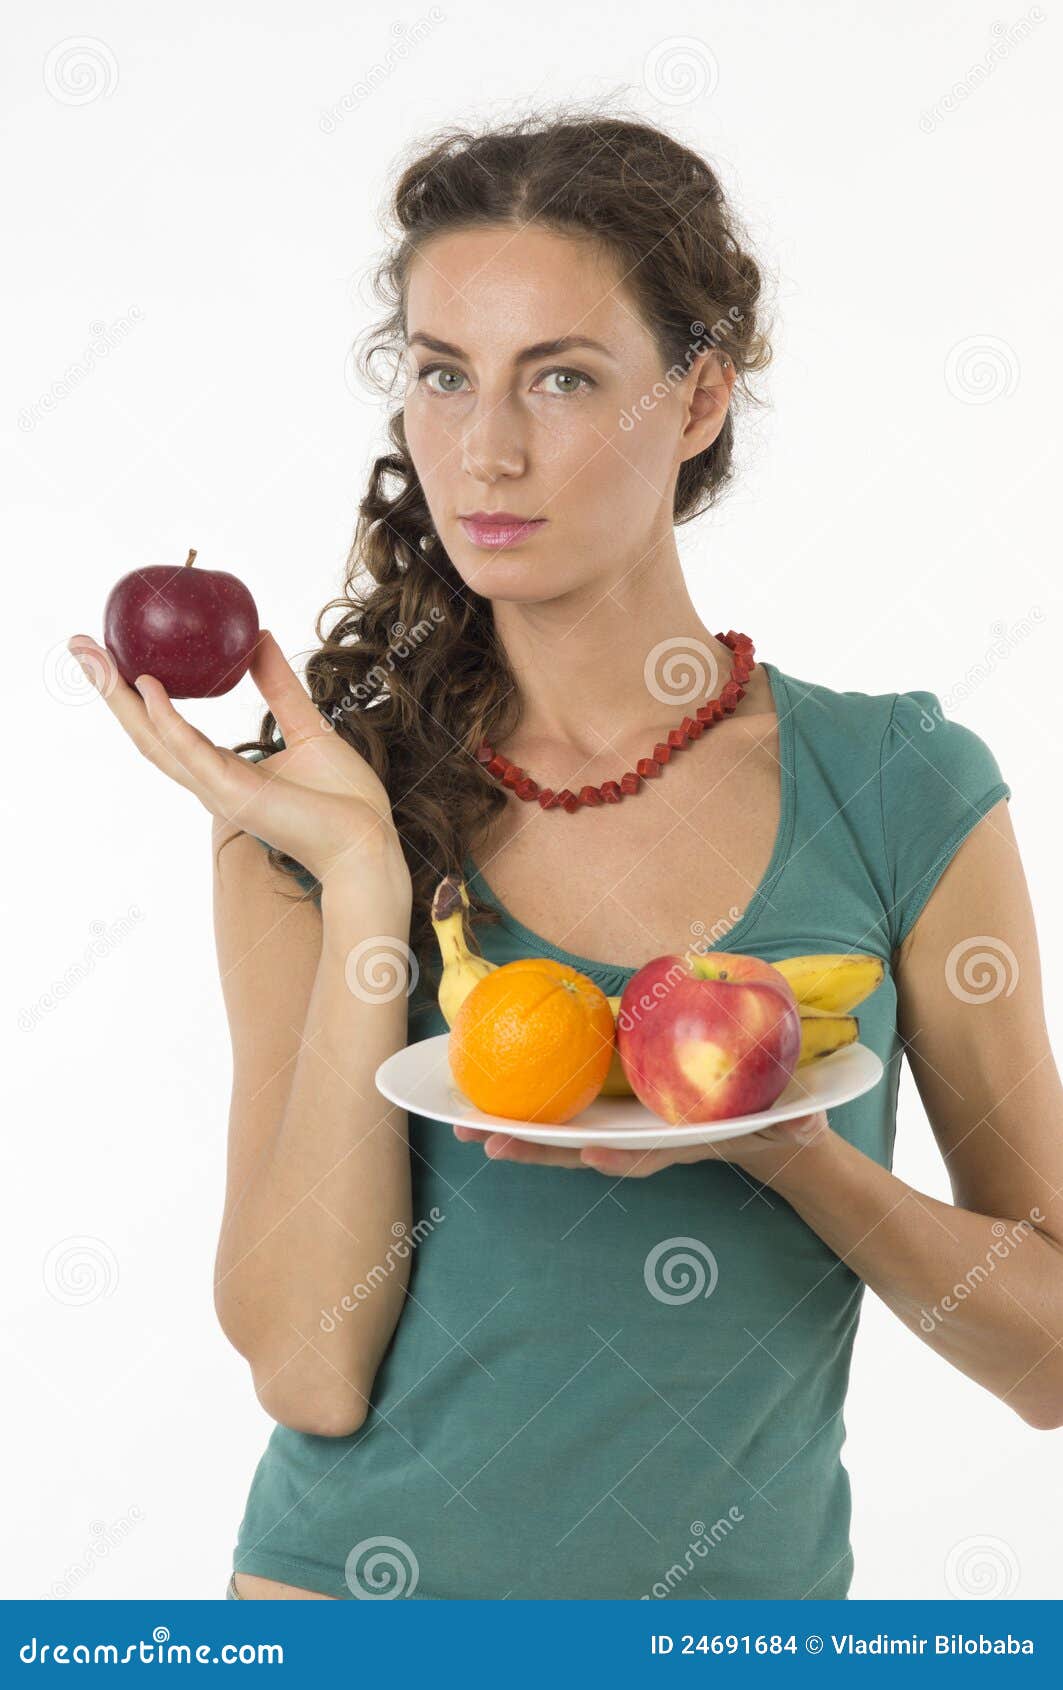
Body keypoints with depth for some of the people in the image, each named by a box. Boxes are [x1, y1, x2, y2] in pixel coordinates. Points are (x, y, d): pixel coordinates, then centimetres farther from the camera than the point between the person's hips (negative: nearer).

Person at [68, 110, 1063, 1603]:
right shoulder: (310, 810, -9)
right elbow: (307, 1368, -16)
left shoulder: (900, 791, -10)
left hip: (742, 1596, 1)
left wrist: (781, 1142, -22)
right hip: (359, 1585, 0)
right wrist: (366, 880, -22)